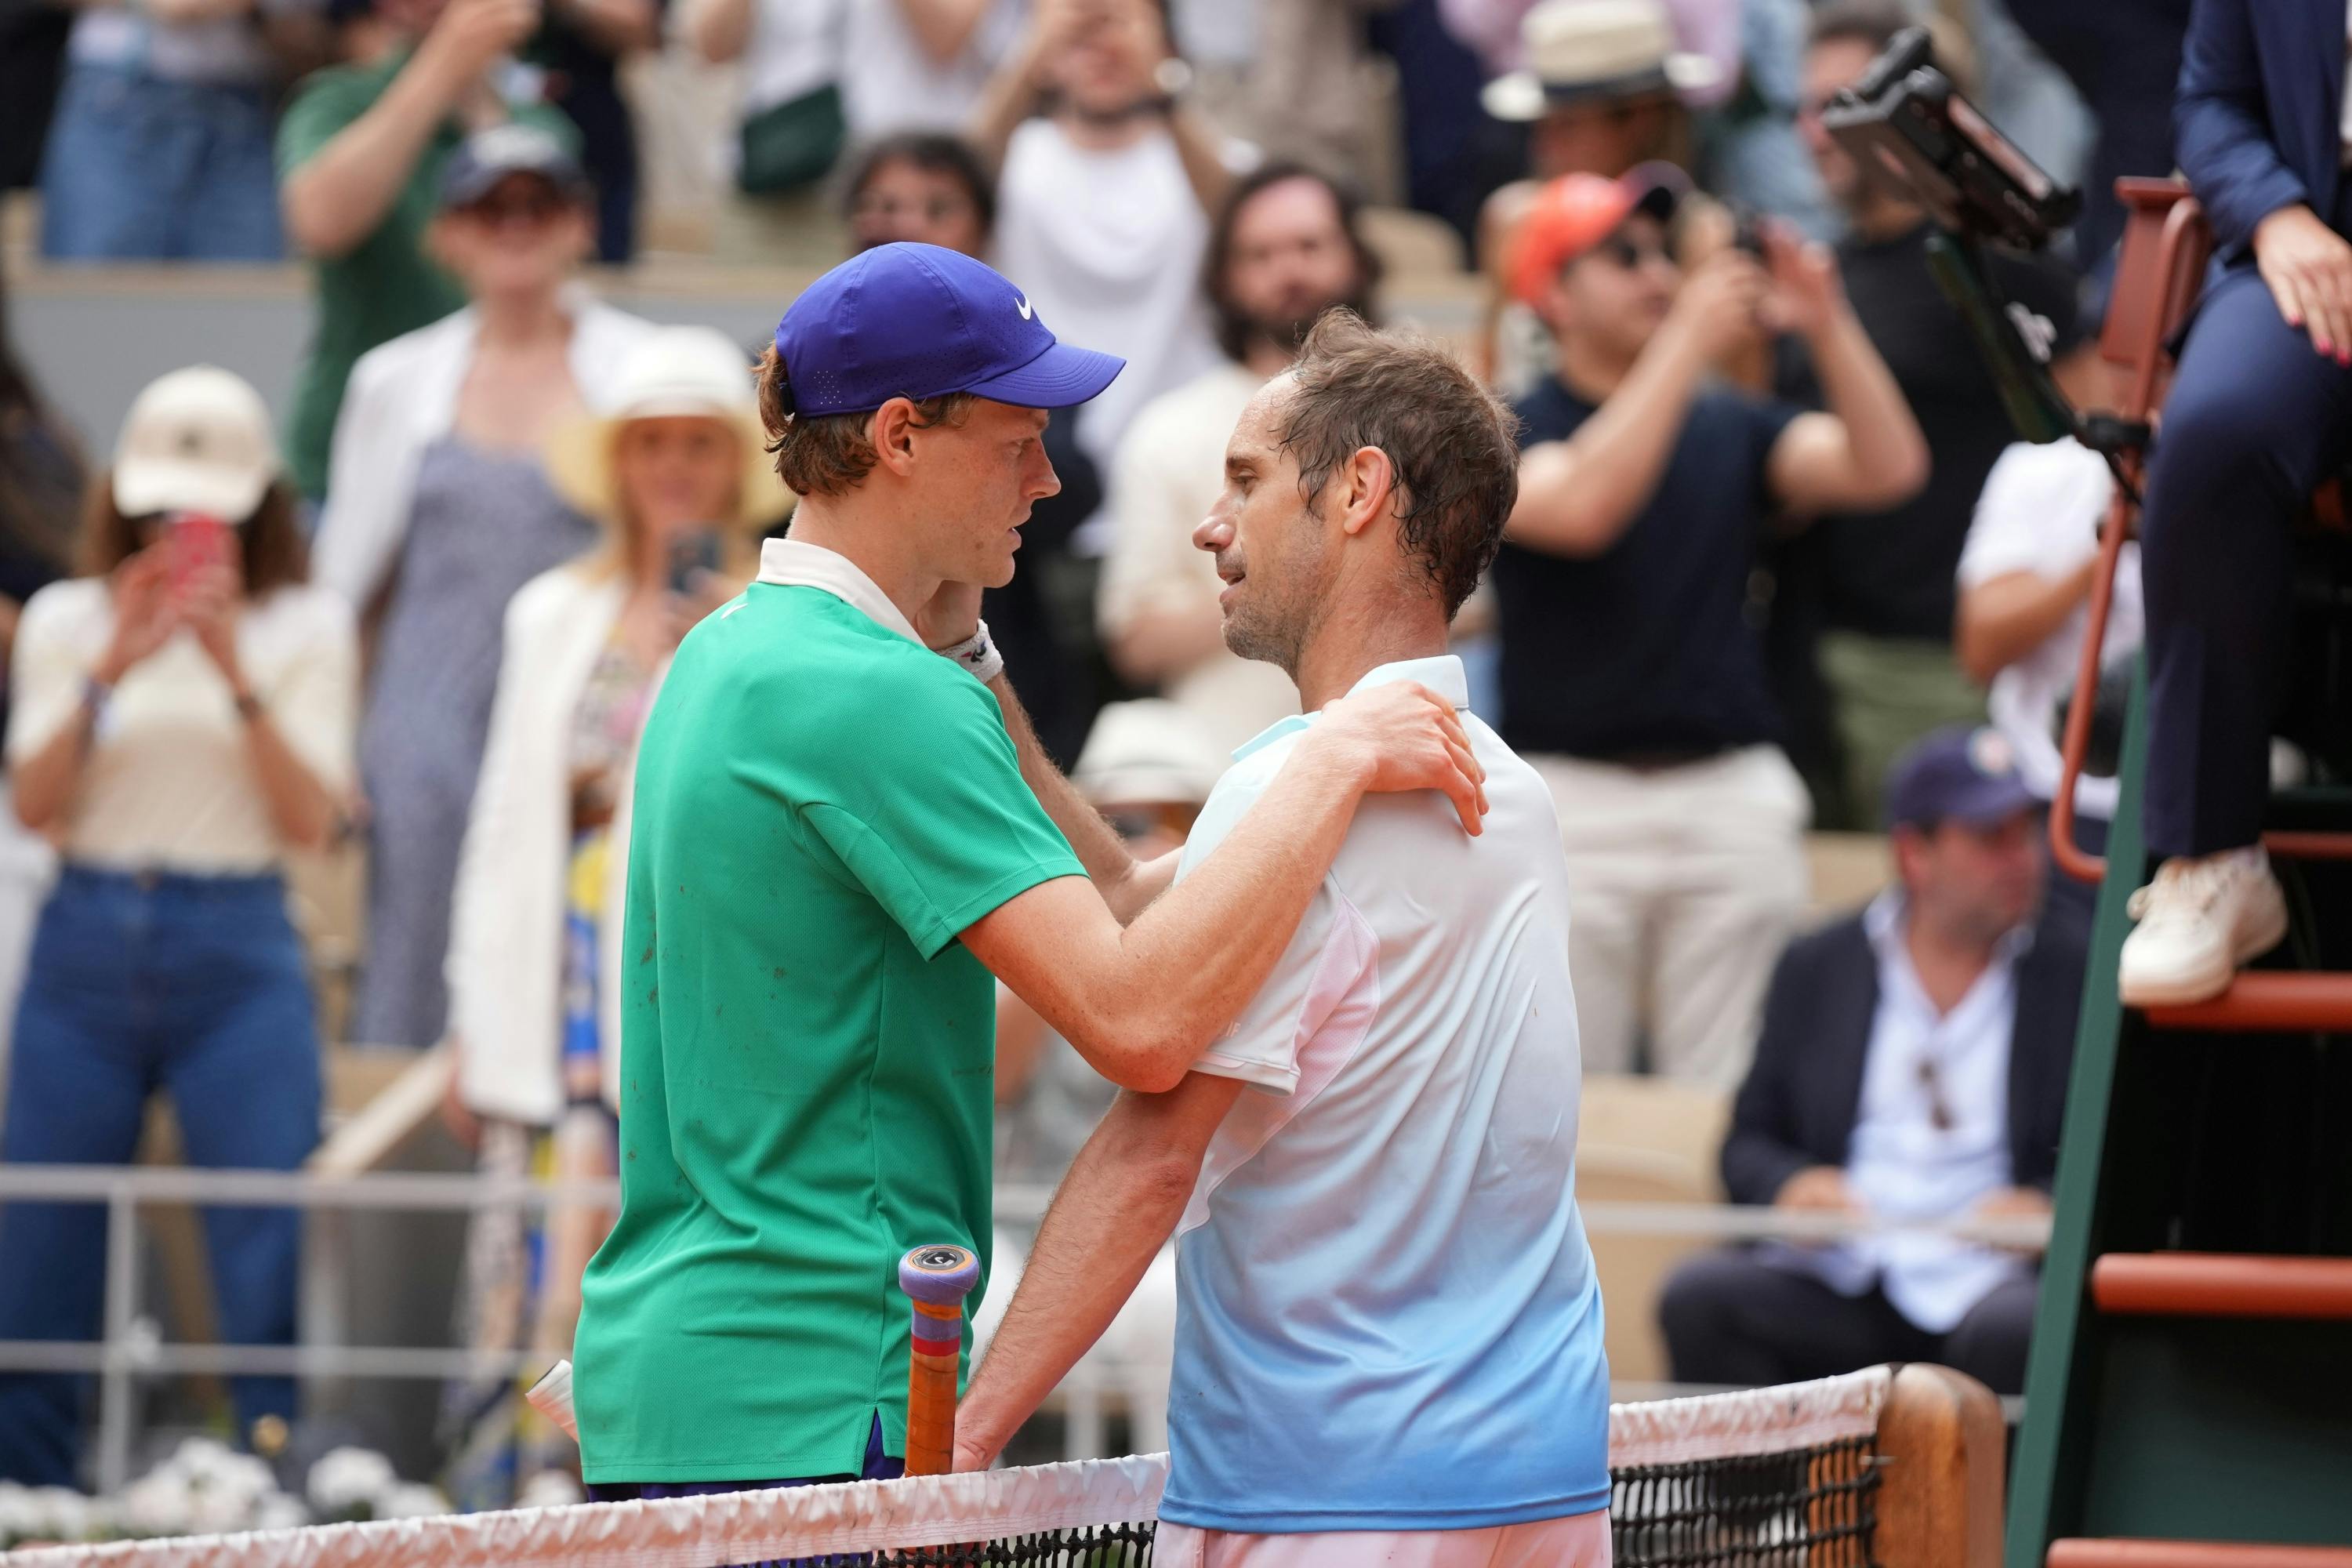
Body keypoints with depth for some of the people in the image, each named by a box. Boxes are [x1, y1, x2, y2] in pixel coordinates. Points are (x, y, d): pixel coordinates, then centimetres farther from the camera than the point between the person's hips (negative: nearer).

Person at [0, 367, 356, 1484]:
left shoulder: (304, 629, 6)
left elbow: (310, 820, -5)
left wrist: (238, 677, -14)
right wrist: (109, 671, -14)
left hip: (238, 956, -2)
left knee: (265, 1266, -9)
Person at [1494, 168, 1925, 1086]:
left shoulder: (1733, 428, 13)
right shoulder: (1515, 434, 1)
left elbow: (1887, 469, 0)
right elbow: (1580, 508, -21)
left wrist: (1827, 327, -14)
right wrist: (1688, 343, -21)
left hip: (1734, 794, 3)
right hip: (1574, 796, -3)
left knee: (1731, 1103, 0)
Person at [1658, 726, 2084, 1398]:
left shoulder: (2077, 974, 11)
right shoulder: (1817, 968, 17)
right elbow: (1750, 1143, 17)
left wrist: (2046, 1206, -13)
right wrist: (1789, 1186, -6)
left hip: (1985, 1281, -2)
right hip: (1838, 1280, 2)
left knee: (2014, 1330, -37)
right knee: (1699, 1296, -27)